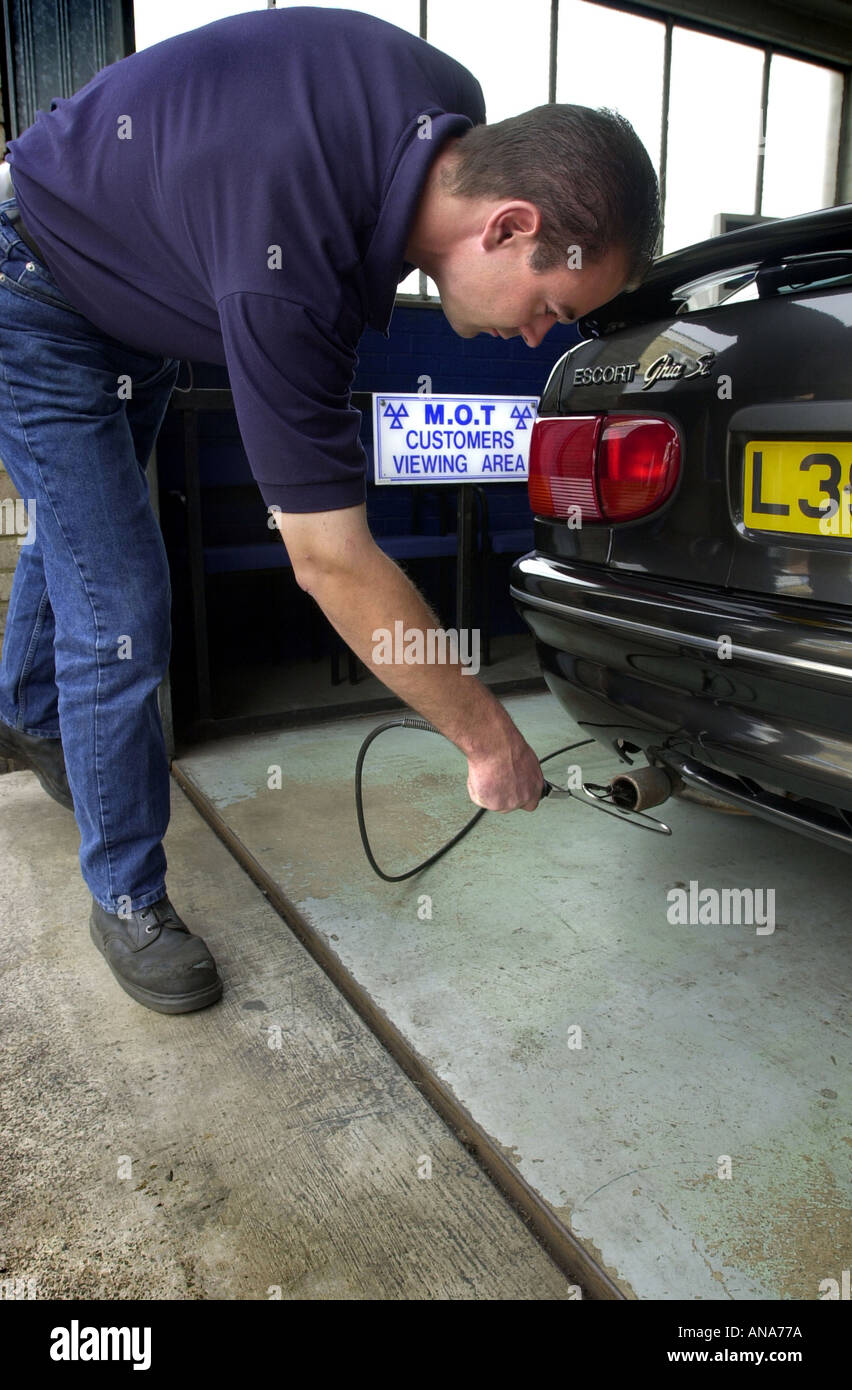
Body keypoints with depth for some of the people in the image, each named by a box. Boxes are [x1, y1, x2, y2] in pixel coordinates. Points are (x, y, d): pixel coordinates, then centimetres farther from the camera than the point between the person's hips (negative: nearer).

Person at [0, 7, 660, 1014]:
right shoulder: (287, 276, -43)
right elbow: (331, 563, -40)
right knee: (119, 617, -13)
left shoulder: (455, 114, -18)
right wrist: (488, 739, -31)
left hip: (144, 280, 8)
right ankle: (127, 899, 8)